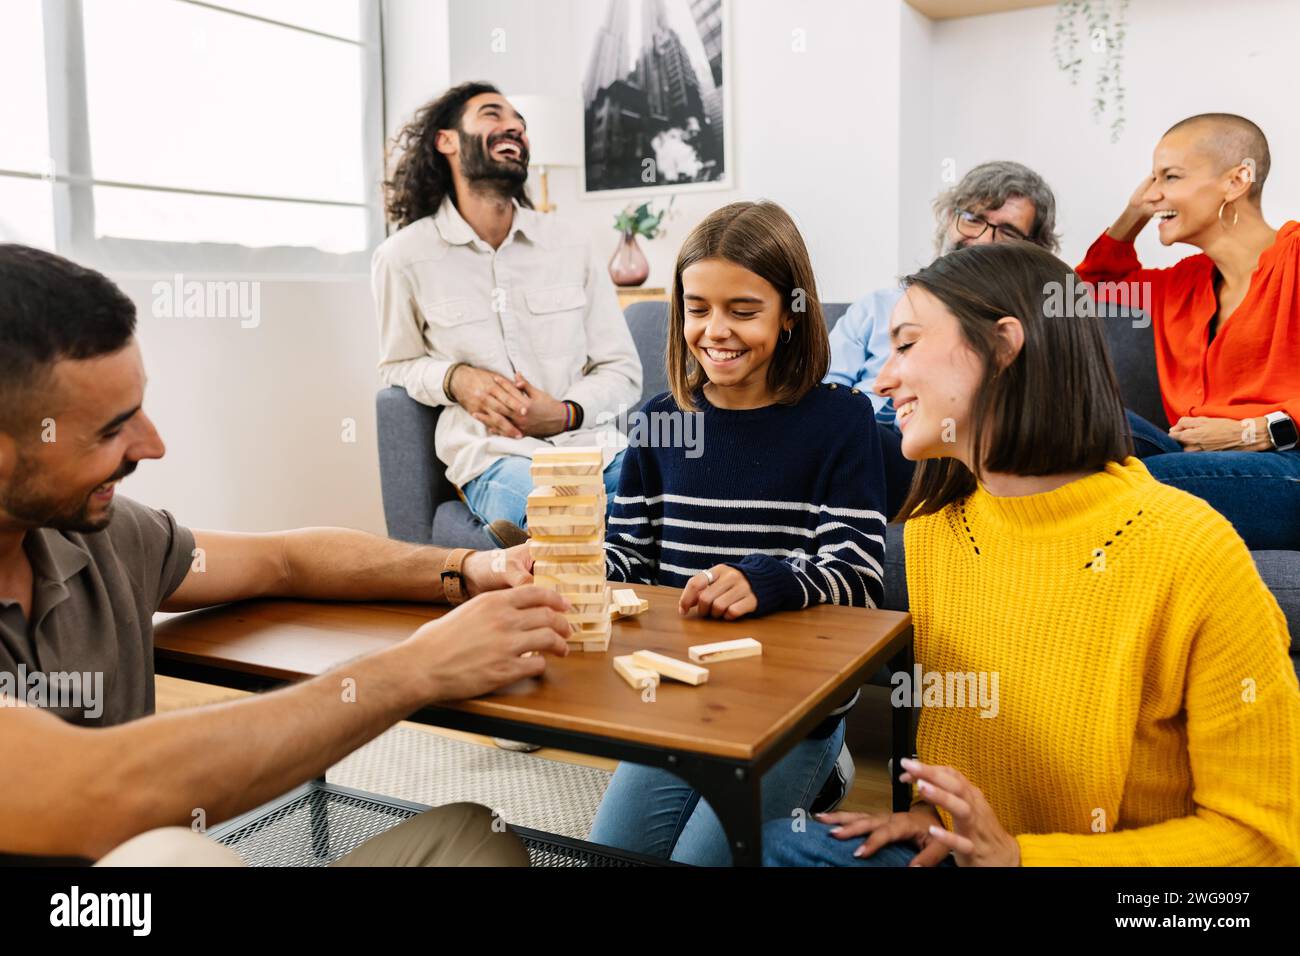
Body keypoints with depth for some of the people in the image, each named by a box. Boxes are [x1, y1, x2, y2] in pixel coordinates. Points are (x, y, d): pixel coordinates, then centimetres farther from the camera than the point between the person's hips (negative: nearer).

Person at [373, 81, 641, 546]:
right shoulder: (403, 255, 6)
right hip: (495, 458, -3)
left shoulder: (570, 244, 11)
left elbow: (622, 371, 13)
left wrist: (566, 414, -7)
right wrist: (454, 379, -4)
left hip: (595, 447, 4)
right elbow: (397, 365, 18)